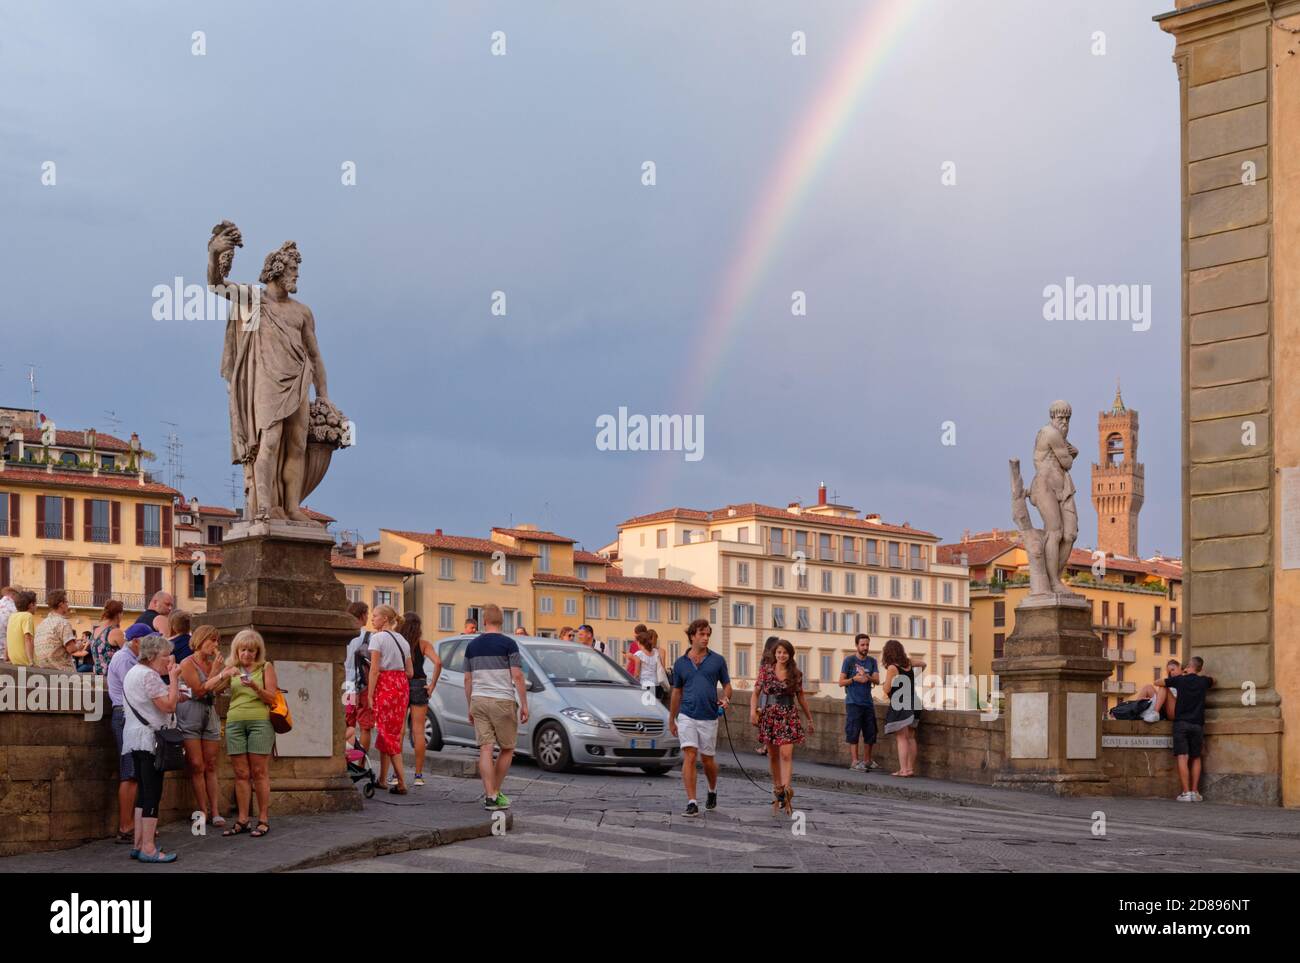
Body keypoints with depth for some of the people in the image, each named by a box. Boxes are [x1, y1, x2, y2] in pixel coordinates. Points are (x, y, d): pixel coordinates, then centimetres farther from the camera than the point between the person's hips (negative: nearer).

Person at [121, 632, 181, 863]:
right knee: (153, 794, -9)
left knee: (144, 792, 14)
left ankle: (138, 844, 15)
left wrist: (170, 679, 15)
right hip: (149, 739, -11)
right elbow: (169, 706, -17)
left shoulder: (133, 672, 18)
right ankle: (148, 849, -10)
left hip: (135, 738, 11)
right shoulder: (149, 675, -14)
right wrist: (173, 678, -9)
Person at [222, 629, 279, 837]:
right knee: (241, 774, 2)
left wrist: (255, 687, -17)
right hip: (235, 722, 3)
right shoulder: (232, 669, 14)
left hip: (259, 721, -3)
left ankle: (263, 820, -1)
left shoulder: (265, 667, 7)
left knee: (259, 773, -4)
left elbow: (271, 698, -1)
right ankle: (242, 821, 6)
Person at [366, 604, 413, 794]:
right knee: (393, 732, 15)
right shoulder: (403, 640, 16)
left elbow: (375, 670, -12)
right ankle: (382, 779, 21)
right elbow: (410, 672, 13)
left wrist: (370, 695, -11)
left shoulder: (377, 637, -6)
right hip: (402, 685, 7)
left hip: (385, 685, -7)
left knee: (388, 734, -4)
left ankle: (402, 782, -10)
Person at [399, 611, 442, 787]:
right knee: (418, 731, 5)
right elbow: (438, 662, -15)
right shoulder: (423, 644, -1)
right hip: (418, 686, 0)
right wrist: (432, 685, -7)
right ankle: (418, 775, 4)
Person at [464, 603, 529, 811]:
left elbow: (468, 679, 13)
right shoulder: (508, 644, -5)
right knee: (507, 749, 11)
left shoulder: (472, 646, 9)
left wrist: (470, 707, 20)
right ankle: (495, 792, 13)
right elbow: (517, 676, -10)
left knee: (485, 748, 0)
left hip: (478, 700, 4)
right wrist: (524, 704, -4)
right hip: (503, 700, -4)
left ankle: (490, 796, -7)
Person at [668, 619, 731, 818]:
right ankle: (691, 803, -10)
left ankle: (712, 790, 38)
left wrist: (725, 699, -14)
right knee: (689, 757, -10)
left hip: (709, 718, 0)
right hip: (687, 717, 0)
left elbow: (727, 685, 9)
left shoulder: (717, 660, 2)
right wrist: (671, 720, 18)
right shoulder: (680, 663, 7)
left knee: (708, 760, 10)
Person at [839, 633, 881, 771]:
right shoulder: (849, 660, -1)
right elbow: (841, 682, -1)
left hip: (868, 702, 5)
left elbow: (877, 680, -1)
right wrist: (854, 679, -17)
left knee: (870, 733, 8)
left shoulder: (872, 661, 11)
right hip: (853, 703, -5)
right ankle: (854, 761, -5)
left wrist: (867, 677, -21)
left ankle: (867, 760, 20)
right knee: (853, 732, -6)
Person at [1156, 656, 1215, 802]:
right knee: (1196, 758, 11)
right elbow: (1213, 682, 35)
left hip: (1181, 723, -2)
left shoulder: (1179, 680, 3)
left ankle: (1186, 792, -15)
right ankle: (1195, 792, 6)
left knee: (1182, 758, -7)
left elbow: (1157, 682, 14)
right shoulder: (1203, 681, 10)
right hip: (1197, 724, 2)